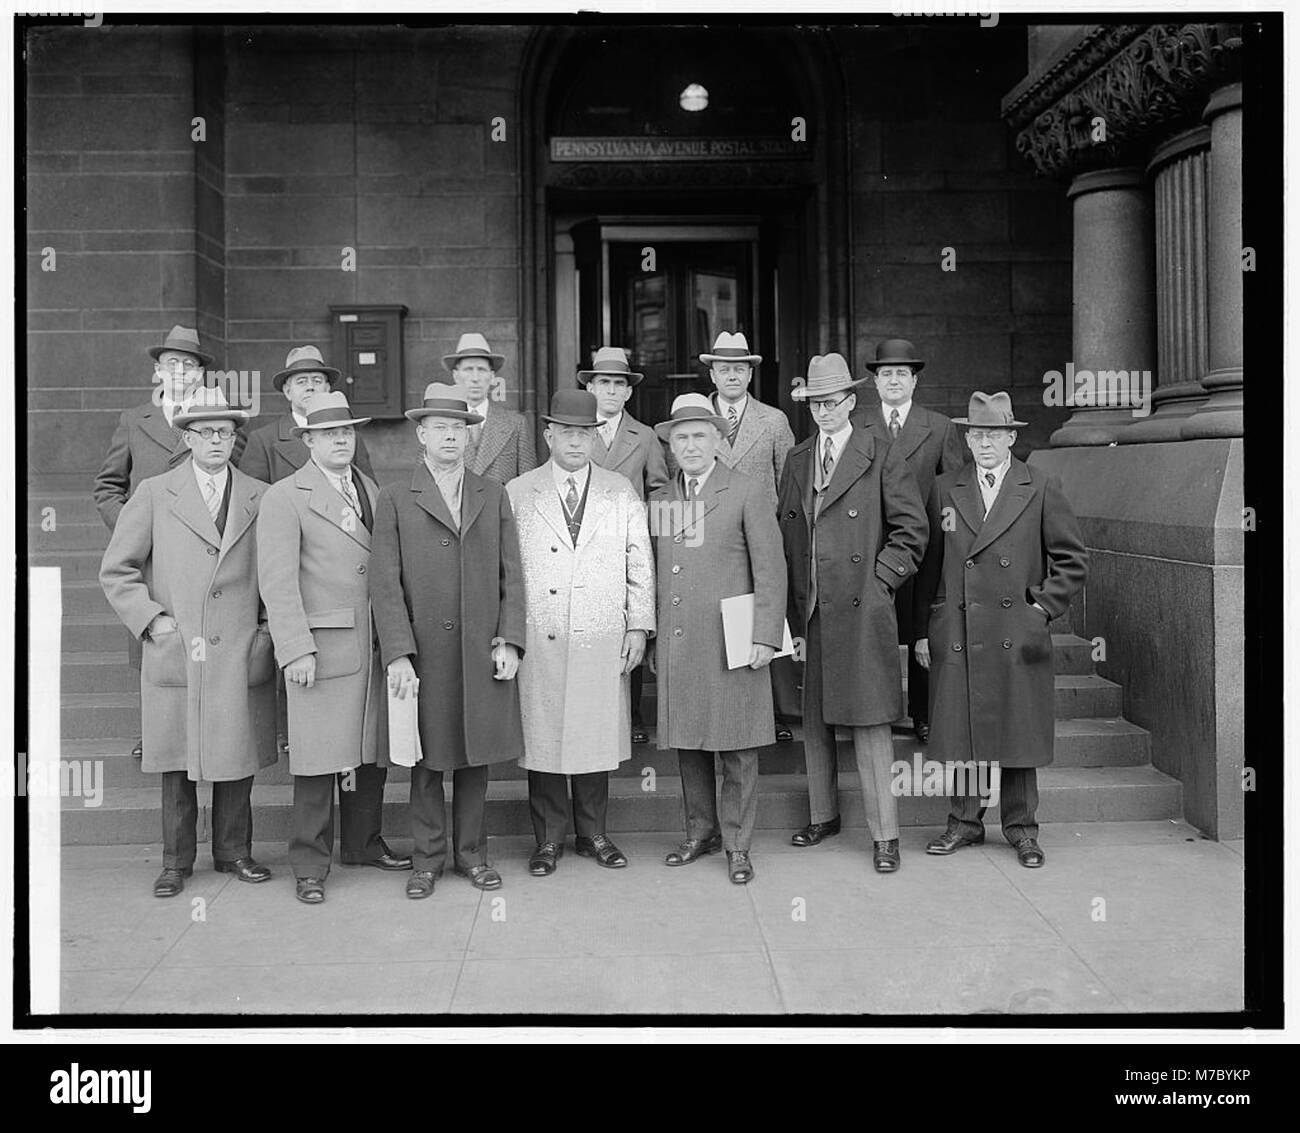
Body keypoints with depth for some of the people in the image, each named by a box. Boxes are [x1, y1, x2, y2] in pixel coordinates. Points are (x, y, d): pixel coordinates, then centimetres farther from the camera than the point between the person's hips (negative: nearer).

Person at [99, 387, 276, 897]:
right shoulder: (153, 494, 4)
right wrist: (151, 620, -5)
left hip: (241, 657, 1)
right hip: (174, 655, -1)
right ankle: (176, 861, 20)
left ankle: (233, 852, 24)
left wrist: (271, 624, 4)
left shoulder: (260, 498, 8)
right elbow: (116, 570, 5)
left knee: (237, 759, 7)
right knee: (177, 765, 6)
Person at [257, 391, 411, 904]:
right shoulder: (284, 497, -2)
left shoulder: (371, 490, 15)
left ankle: (364, 844, 29)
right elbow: (277, 581, -8)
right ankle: (310, 864, 12)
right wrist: (297, 650, -15)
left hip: (374, 645, 6)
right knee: (319, 757, -1)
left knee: (372, 751, 12)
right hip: (321, 646, -5)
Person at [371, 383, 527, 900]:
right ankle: (427, 858, 20)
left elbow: (511, 575, 8)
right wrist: (398, 653, -11)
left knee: (477, 758, 9)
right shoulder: (395, 499, 3)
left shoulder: (493, 495, 11)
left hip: (483, 653, 2)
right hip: (423, 655, -2)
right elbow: (385, 582, -3)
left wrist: (508, 640, -3)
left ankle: (471, 853, 23)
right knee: (427, 761, 6)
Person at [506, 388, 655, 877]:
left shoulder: (621, 493, 10)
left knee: (598, 736, 6)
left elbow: (640, 563, 10)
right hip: (538, 640, -1)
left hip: (604, 640, 1)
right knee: (541, 737, 3)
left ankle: (593, 834, 22)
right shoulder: (517, 494, 6)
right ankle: (548, 840, 18)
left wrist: (639, 626, 3)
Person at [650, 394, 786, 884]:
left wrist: (765, 637, -10)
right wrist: (651, 639, 13)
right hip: (675, 644, 5)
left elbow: (770, 571, -4)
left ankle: (737, 844, 13)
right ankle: (700, 832, 26)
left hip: (729, 642, -4)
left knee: (736, 748, 1)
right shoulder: (659, 500, 13)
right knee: (687, 743, 11)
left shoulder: (747, 494, -1)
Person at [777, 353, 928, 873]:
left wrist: (879, 581, -7)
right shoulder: (796, 459, 13)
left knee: (869, 722, -3)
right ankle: (822, 816, 28)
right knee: (813, 719, 13)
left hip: (861, 611, -5)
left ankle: (884, 835, 6)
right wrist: (793, 600, 7)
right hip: (807, 612, 5)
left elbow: (912, 529, 0)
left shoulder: (883, 459, -1)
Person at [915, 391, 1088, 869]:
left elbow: (1072, 560, 7)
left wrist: (1043, 608, -3)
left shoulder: (1043, 489, 3)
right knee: (958, 732, 6)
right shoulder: (944, 490, 8)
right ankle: (964, 821, 22)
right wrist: (923, 630, 8)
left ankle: (1021, 827, 19)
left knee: (1018, 734, 5)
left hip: (1017, 639, -1)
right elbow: (928, 565, 11)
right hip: (954, 636, 2)